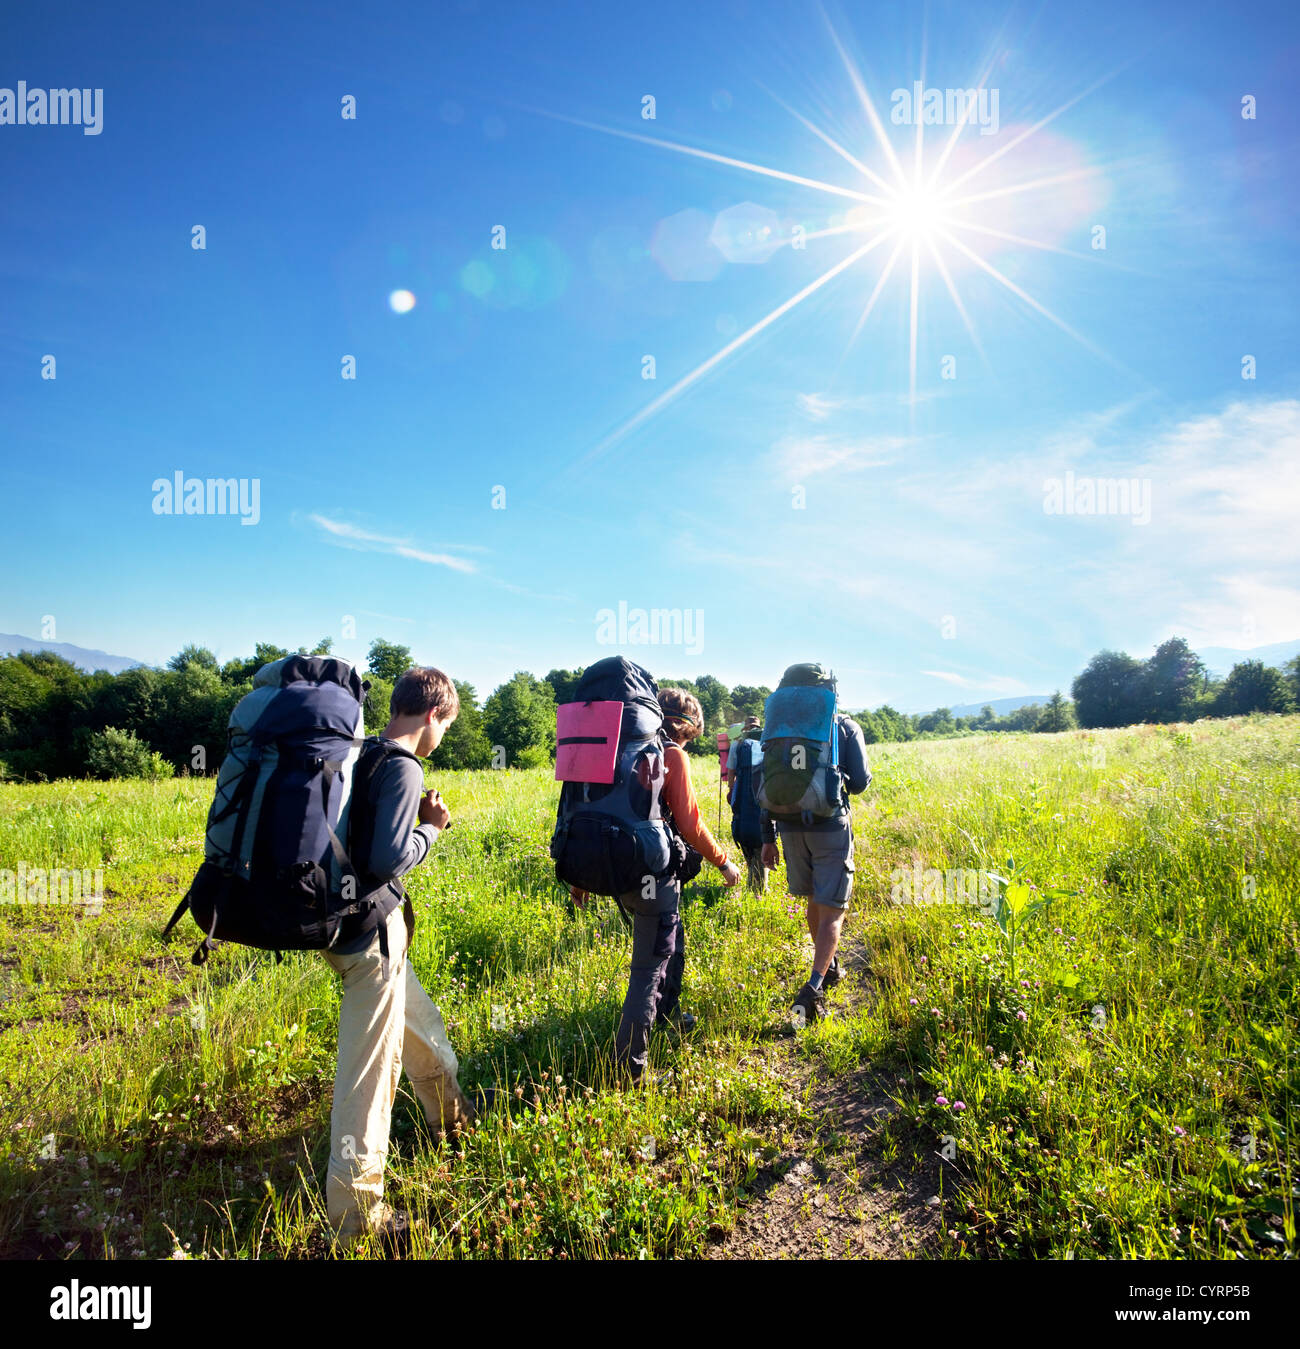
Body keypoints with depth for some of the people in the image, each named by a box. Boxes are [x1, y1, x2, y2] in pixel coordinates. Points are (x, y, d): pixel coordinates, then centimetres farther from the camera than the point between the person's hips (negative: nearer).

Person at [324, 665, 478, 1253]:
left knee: (418, 1021, 27)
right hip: (372, 931, -10)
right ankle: (356, 1215, 12)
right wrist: (430, 829, -11)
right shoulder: (403, 769, -20)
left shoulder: (361, 757, 7)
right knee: (369, 1066, 0)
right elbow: (388, 859, -28)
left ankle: (452, 1113, 50)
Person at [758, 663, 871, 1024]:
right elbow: (860, 781, -4)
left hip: (791, 827, 4)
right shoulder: (846, 727, 1)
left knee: (815, 900, 22)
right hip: (831, 825, -3)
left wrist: (768, 836, 11)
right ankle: (813, 989, -14)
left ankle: (830, 967, 38)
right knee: (830, 910, -1)